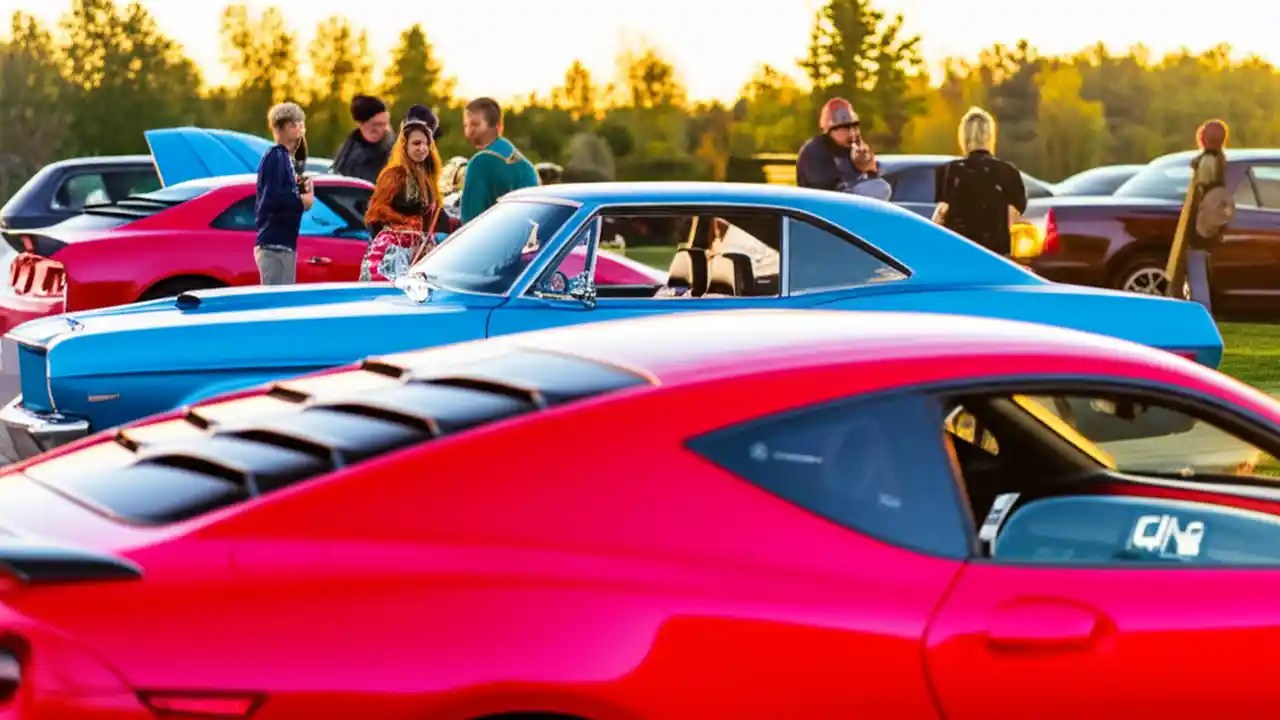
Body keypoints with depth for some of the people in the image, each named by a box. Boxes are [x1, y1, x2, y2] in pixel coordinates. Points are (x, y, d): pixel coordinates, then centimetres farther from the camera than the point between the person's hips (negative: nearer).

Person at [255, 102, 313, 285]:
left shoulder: (285, 157, 17)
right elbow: (271, 198, -23)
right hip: (274, 245, -10)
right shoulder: (275, 157, -12)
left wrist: (301, 189, 0)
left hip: (285, 244, 10)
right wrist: (302, 201, -10)